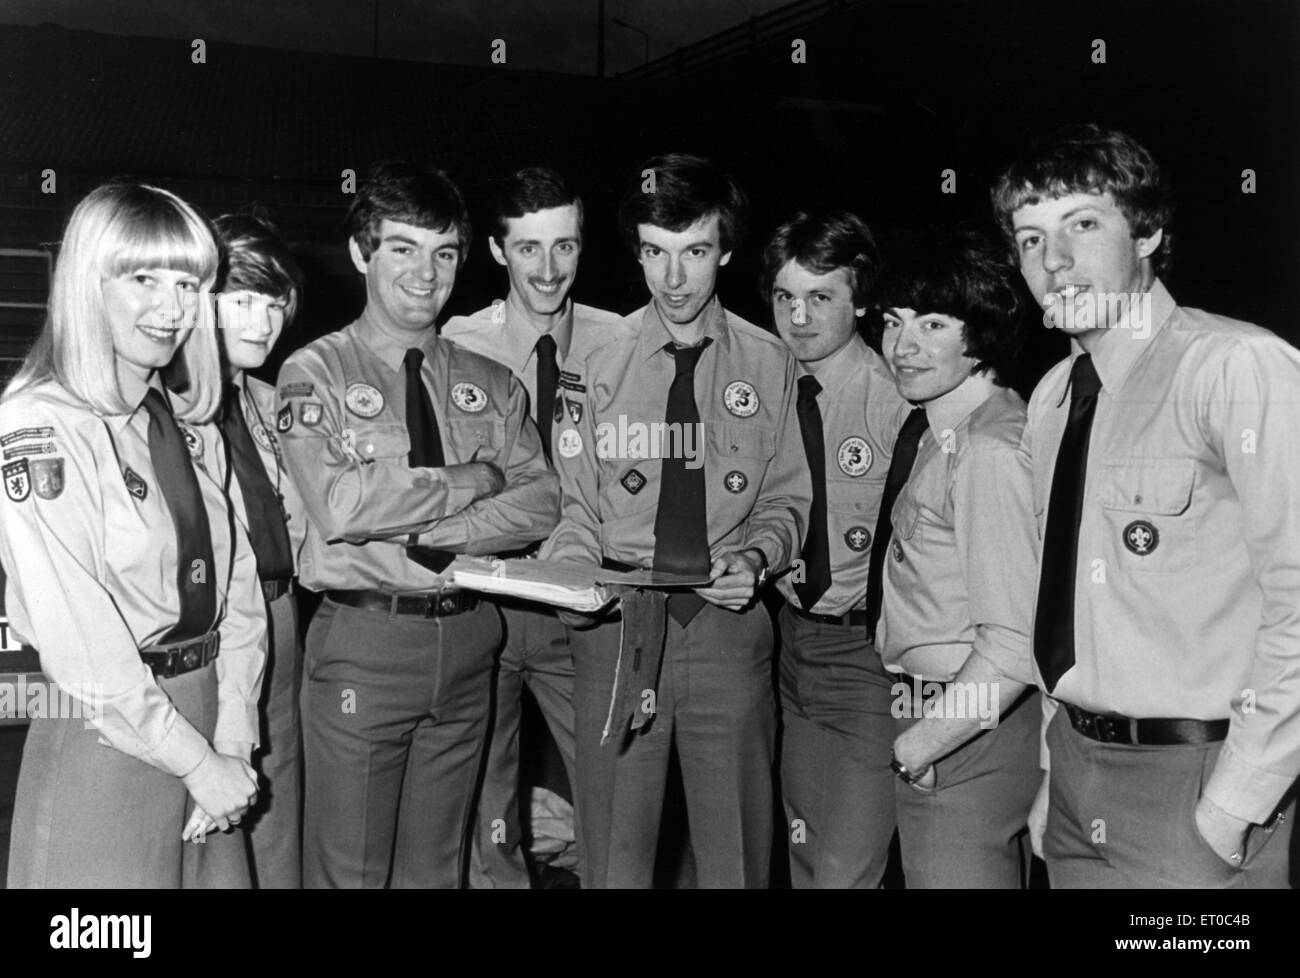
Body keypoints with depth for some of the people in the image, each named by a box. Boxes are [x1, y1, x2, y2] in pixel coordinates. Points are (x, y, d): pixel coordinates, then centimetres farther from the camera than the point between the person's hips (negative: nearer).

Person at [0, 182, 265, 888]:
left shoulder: (191, 426, 8)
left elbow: (238, 588, 5)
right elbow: (79, 641, -18)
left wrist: (233, 743, -6)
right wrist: (198, 764, -14)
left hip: (206, 725, 6)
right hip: (105, 743, -6)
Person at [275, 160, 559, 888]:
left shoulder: (492, 384, 10)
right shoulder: (316, 374, -4)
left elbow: (541, 502, 0)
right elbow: (340, 506, -18)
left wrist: (450, 532, -15)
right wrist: (471, 480, -11)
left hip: (467, 638, 4)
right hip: (364, 642, -4)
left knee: (437, 862, 15)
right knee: (351, 868, 4)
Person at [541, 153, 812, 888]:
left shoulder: (770, 365, 4)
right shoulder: (602, 365, 5)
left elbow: (787, 500, 8)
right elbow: (579, 502, 8)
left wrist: (755, 558, -11)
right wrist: (568, 568, -11)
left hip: (729, 621, 0)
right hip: (617, 624, 0)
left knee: (736, 853, 9)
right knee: (614, 852, 8)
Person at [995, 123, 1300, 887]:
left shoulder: (1238, 367, -15)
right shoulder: (1051, 399, 8)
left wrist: (1234, 803, -17)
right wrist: (1059, 766, 6)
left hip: (1192, 778, -6)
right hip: (1076, 774, 6)